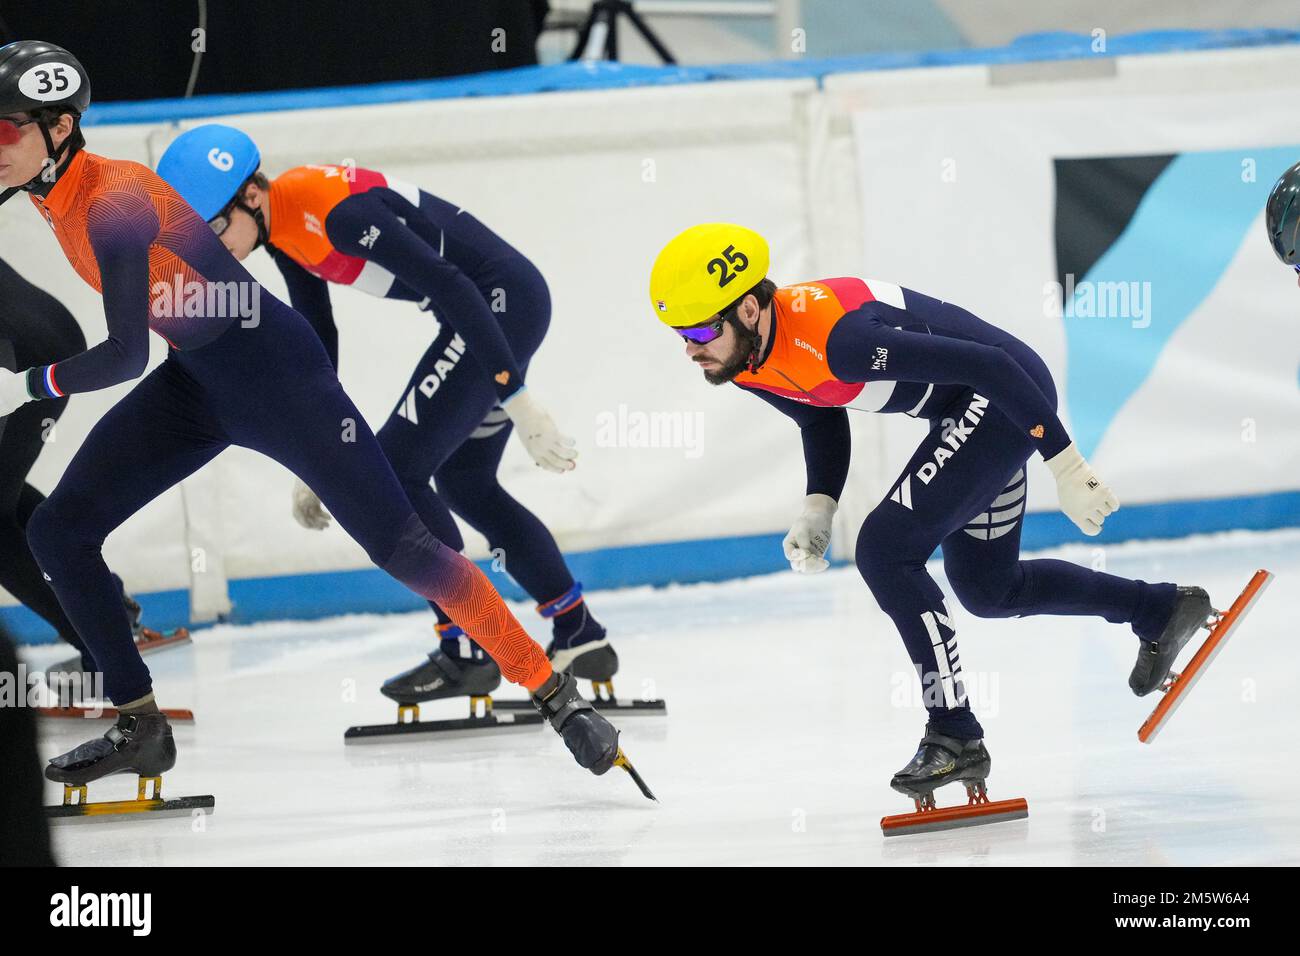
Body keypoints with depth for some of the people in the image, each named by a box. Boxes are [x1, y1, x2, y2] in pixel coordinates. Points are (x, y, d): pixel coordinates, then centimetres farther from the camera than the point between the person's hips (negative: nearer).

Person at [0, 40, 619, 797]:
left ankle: (558, 694, 4)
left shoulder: (113, 202, -27)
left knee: (400, 547, -6)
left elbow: (125, 355, -28)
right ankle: (142, 730, 9)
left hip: (274, 374, -9)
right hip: (196, 386, 9)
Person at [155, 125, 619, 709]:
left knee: (394, 469, -9)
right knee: (463, 481, 19)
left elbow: (448, 285, -27)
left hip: (501, 303, -10)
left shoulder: (334, 209, -26)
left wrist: (515, 398, -27)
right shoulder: (284, 227, 5)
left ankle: (467, 654, -3)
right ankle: (581, 639, 26)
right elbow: (316, 337, 16)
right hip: (491, 308, 10)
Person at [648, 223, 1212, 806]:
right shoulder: (749, 366, -7)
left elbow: (987, 364, -31)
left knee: (886, 549, -18)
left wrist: (1063, 464, -27)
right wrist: (818, 508, 0)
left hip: (1008, 394, -10)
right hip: (970, 413, 10)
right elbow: (822, 419, 15)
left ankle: (955, 736, -10)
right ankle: (1162, 610, 40)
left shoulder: (835, 335, -35)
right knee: (987, 589, 22)